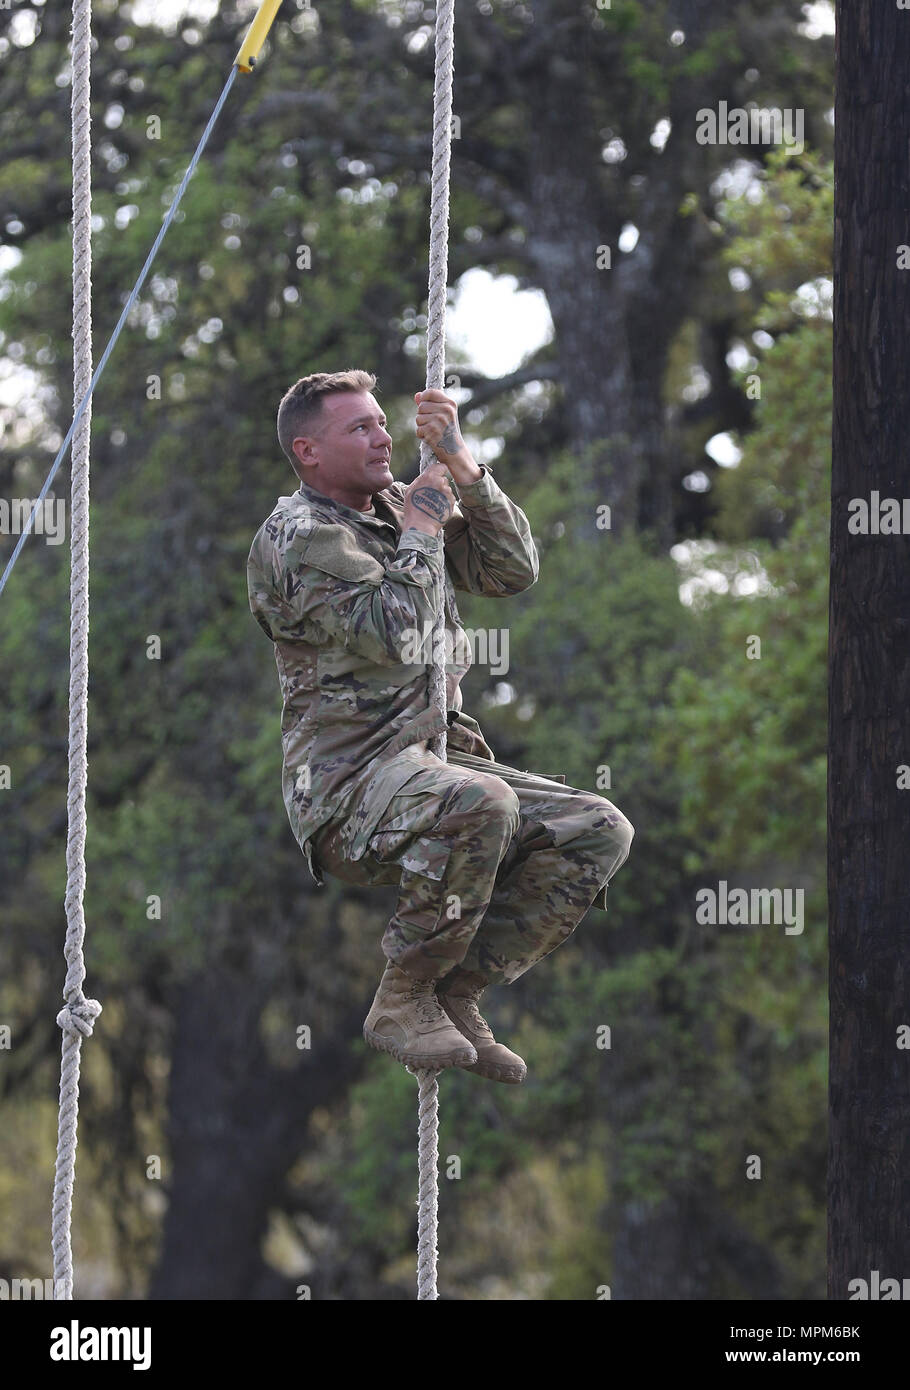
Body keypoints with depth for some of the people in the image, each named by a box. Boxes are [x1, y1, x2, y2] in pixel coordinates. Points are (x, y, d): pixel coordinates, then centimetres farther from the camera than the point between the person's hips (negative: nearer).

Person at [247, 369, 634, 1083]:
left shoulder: (395, 508, 19)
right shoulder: (300, 536, -7)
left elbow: (513, 571, 11)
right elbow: (392, 636, -21)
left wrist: (463, 468, 1)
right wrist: (422, 533, -7)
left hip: (432, 760, 9)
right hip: (349, 778, -9)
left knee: (600, 831, -7)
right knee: (481, 806, -38)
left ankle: (458, 992, -3)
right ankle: (403, 999, -20)